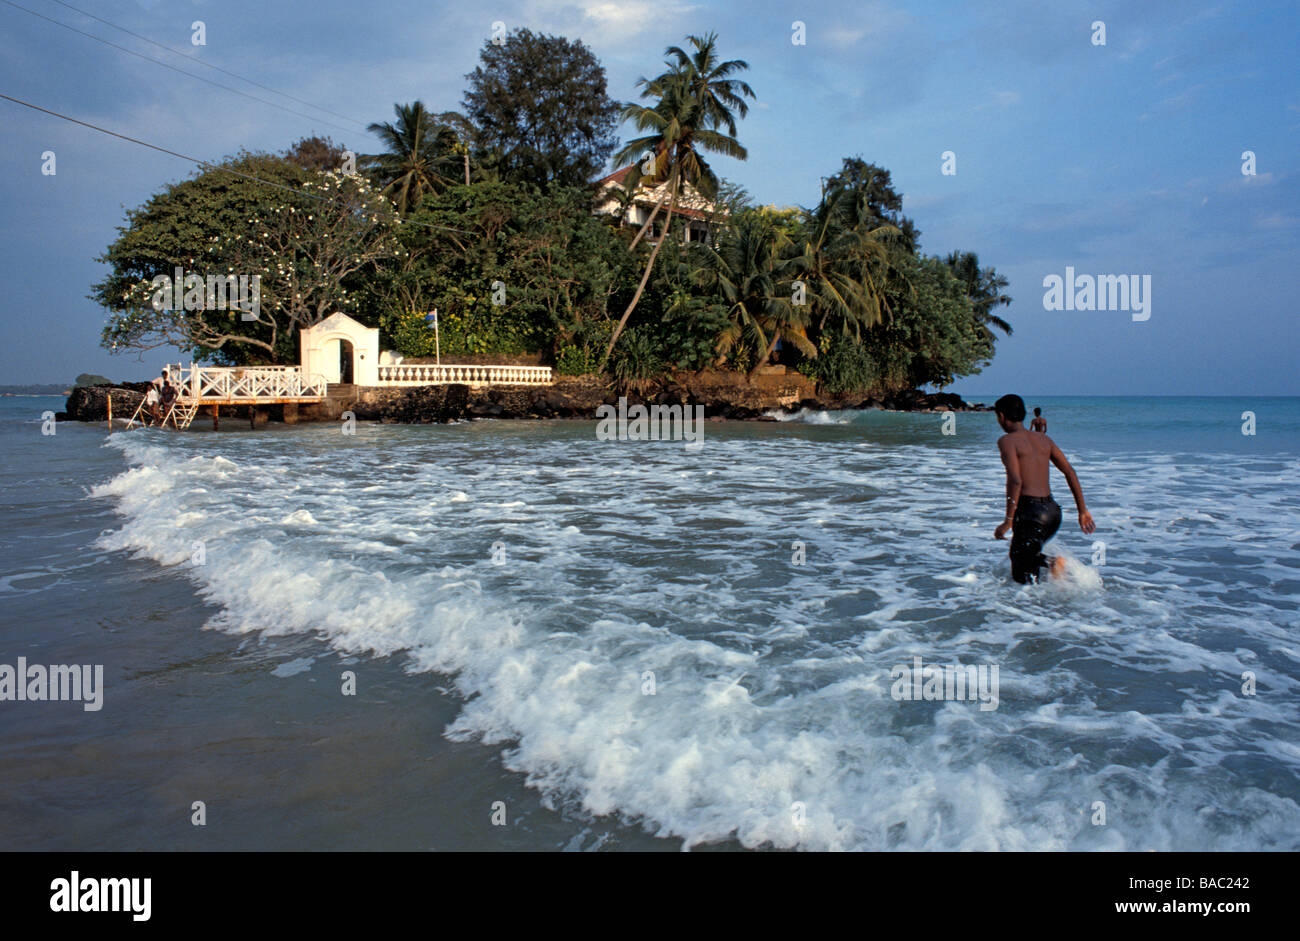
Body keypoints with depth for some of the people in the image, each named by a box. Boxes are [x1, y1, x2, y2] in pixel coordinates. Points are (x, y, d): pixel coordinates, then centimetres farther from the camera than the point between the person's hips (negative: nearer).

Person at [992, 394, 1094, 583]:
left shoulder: (1007, 441, -6)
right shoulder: (1044, 440, 15)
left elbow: (1015, 481, -17)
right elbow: (1070, 472, 10)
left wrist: (1008, 521, -16)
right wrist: (1083, 510, 13)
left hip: (1030, 512, -7)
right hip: (1053, 510, 7)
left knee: (1022, 577, 2)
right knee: (1016, 553, 27)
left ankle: (1050, 562, -22)